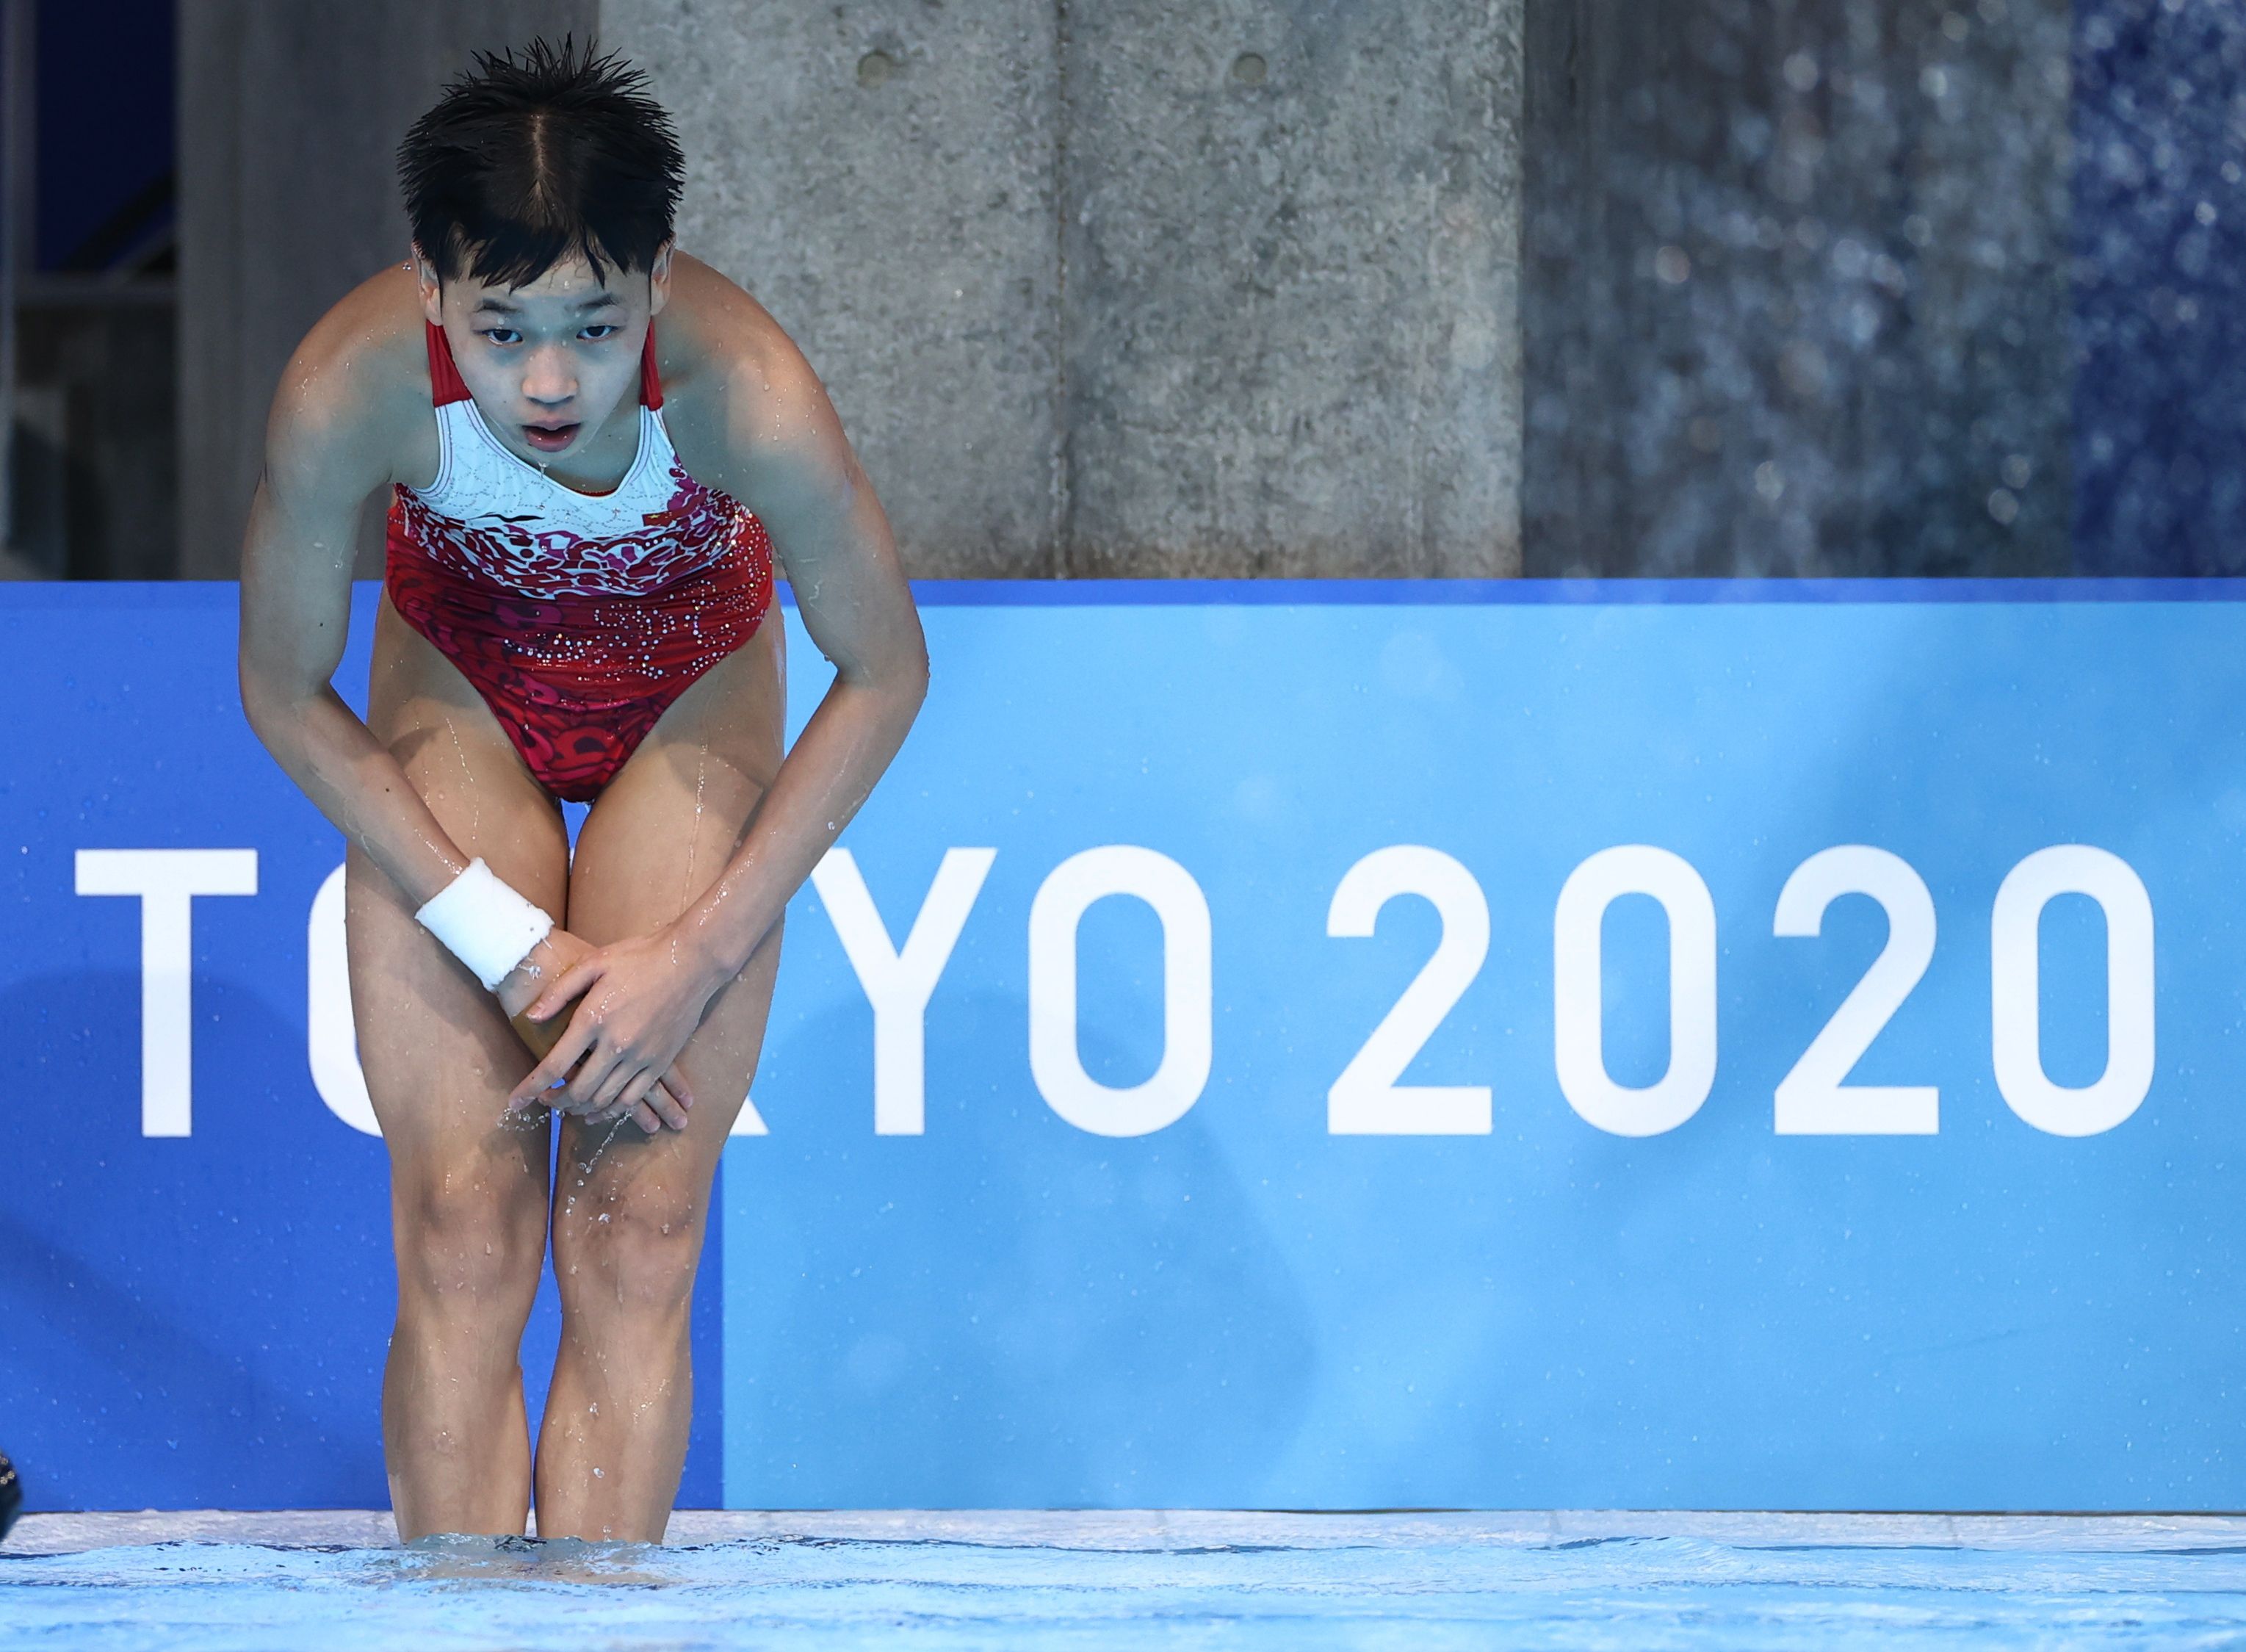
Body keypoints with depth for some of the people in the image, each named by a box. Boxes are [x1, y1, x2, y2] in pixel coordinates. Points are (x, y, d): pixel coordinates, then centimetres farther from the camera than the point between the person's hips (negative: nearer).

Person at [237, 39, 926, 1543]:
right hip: (456, 691, 1)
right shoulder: (352, 385, -35)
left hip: (691, 698, -1)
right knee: (462, 1237, -10)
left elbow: (885, 675, -18)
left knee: (637, 1245, -10)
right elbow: (287, 692, -16)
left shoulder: (744, 390, -37)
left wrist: (696, 958, -19)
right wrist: (507, 945, -19)